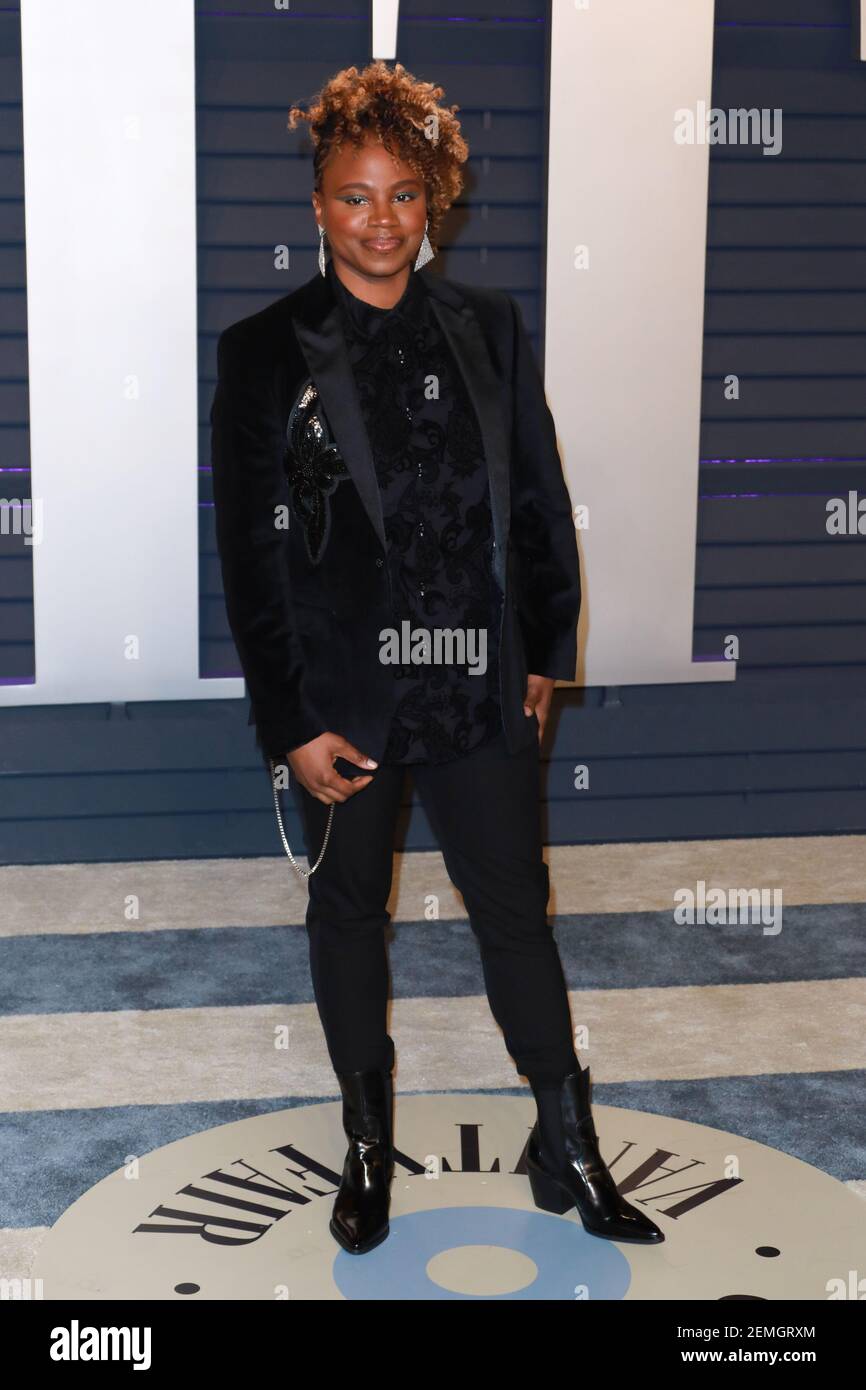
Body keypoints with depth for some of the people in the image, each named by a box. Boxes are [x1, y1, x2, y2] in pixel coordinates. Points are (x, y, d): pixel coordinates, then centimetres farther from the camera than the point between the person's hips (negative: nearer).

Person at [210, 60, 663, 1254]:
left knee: (517, 908, 9)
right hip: (344, 696, -1)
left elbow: (540, 502, 8)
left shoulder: (488, 328, 2)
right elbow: (251, 553, -7)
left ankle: (569, 1151, 23)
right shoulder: (266, 352, -6)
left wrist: (545, 653, 6)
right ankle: (368, 1144, 32)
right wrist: (291, 723, -10)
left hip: (479, 686, 2)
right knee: (349, 912, 14)